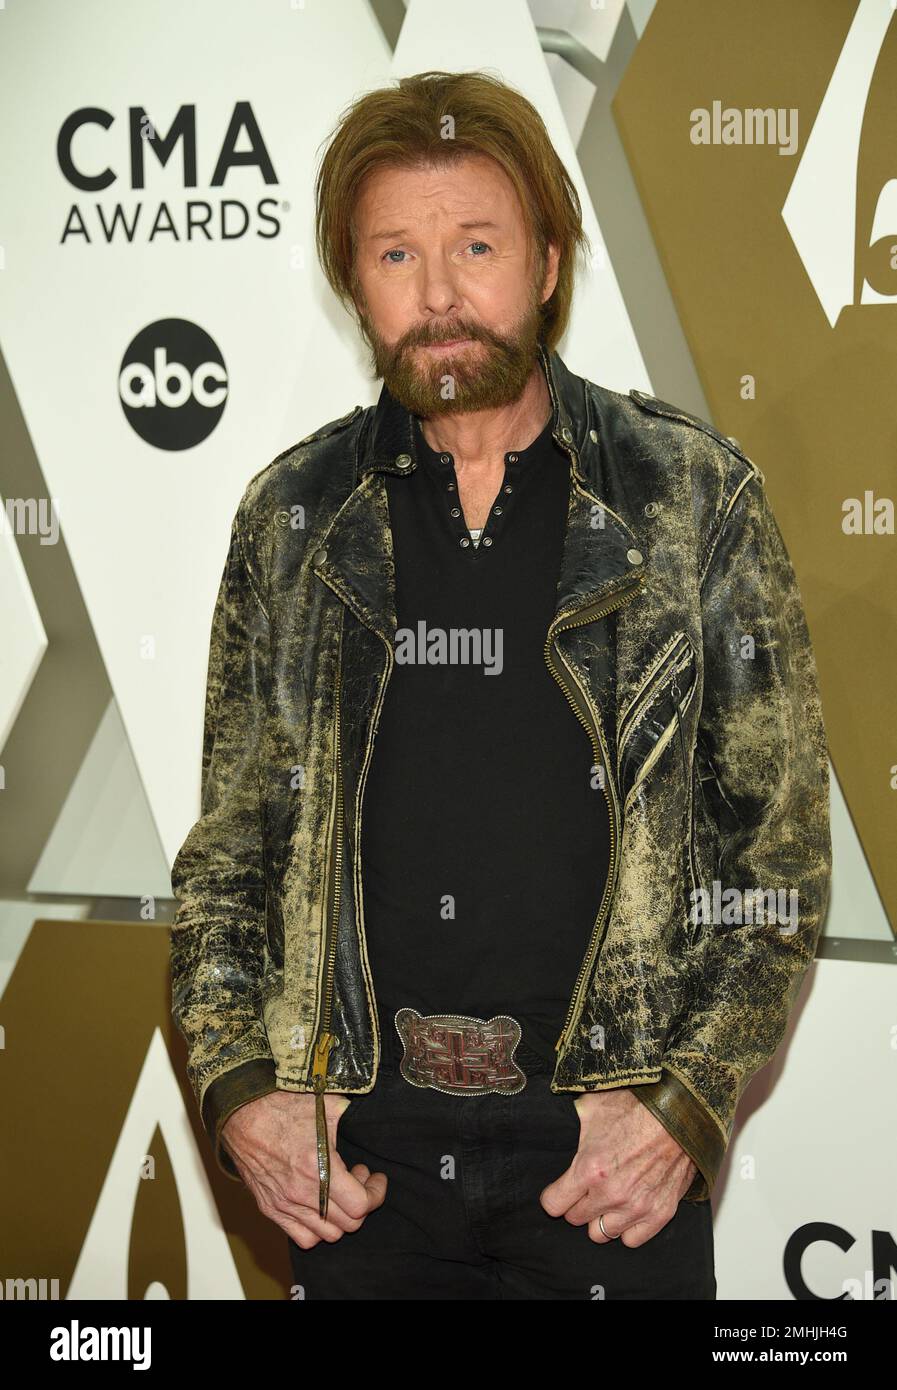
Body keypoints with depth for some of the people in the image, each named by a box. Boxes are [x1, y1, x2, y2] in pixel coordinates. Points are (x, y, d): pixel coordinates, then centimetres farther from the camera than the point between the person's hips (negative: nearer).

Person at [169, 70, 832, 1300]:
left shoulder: (695, 497, -2)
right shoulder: (293, 518, 4)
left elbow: (781, 842, -2)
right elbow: (228, 843, 9)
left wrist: (688, 1107, -9)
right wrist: (235, 1086, -3)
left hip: (611, 1140, -2)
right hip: (356, 1145, 2)